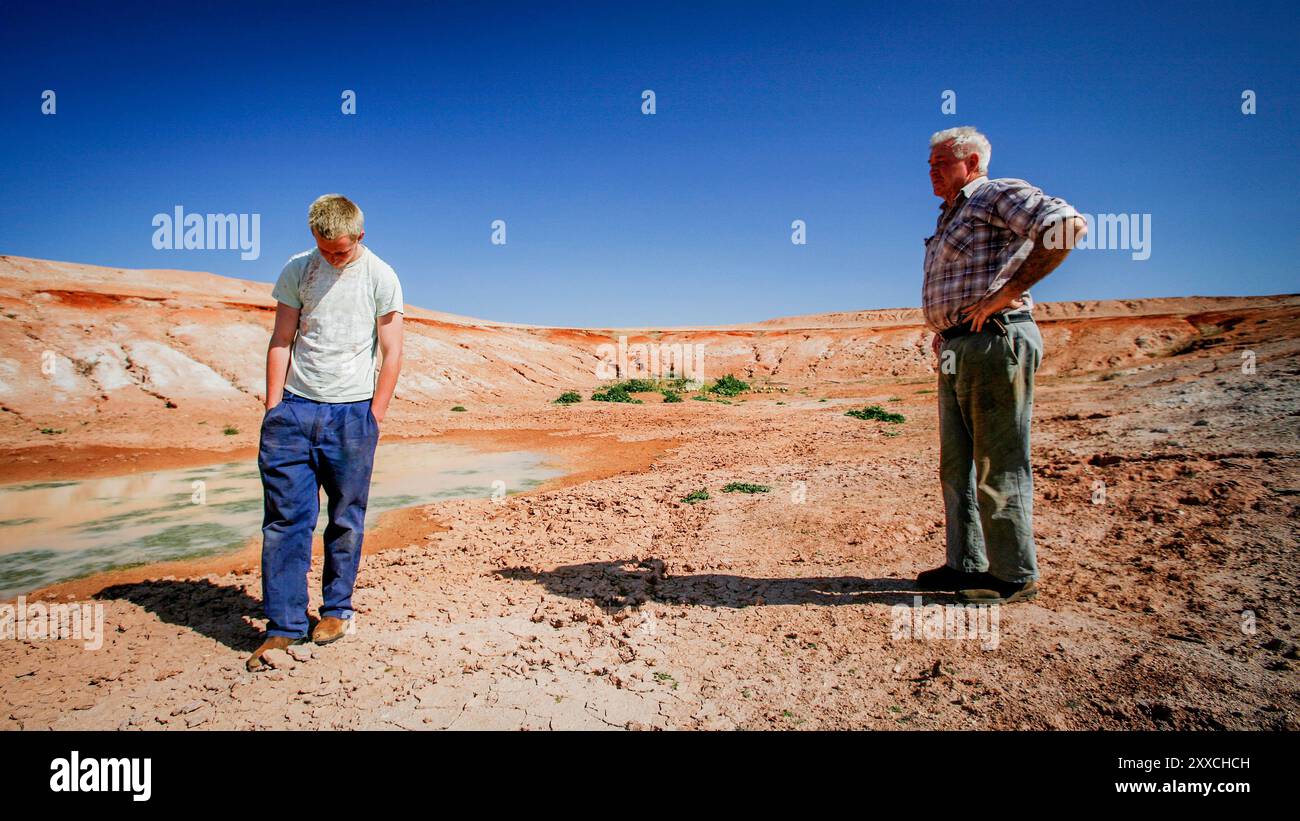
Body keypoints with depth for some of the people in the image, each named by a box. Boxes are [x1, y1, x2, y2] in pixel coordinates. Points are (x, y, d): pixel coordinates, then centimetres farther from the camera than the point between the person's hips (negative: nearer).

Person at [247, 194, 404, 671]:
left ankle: (337, 611, 22)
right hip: (294, 408, 2)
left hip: (351, 411, -1)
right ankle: (283, 626, 6)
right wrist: (273, 409, 0)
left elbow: (391, 354, 0)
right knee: (285, 518, -1)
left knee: (346, 520, 6)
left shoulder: (381, 278, 0)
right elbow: (281, 342, 7)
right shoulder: (297, 271, 6)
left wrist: (373, 418, -4)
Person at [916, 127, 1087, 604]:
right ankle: (967, 565, 20)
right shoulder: (950, 217, 24)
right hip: (956, 352, 10)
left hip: (995, 342, -10)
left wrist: (1007, 293, -21)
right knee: (957, 465, 11)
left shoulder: (999, 194, -3)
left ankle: (1015, 576, 3)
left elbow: (1067, 225, -21)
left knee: (998, 465, -6)